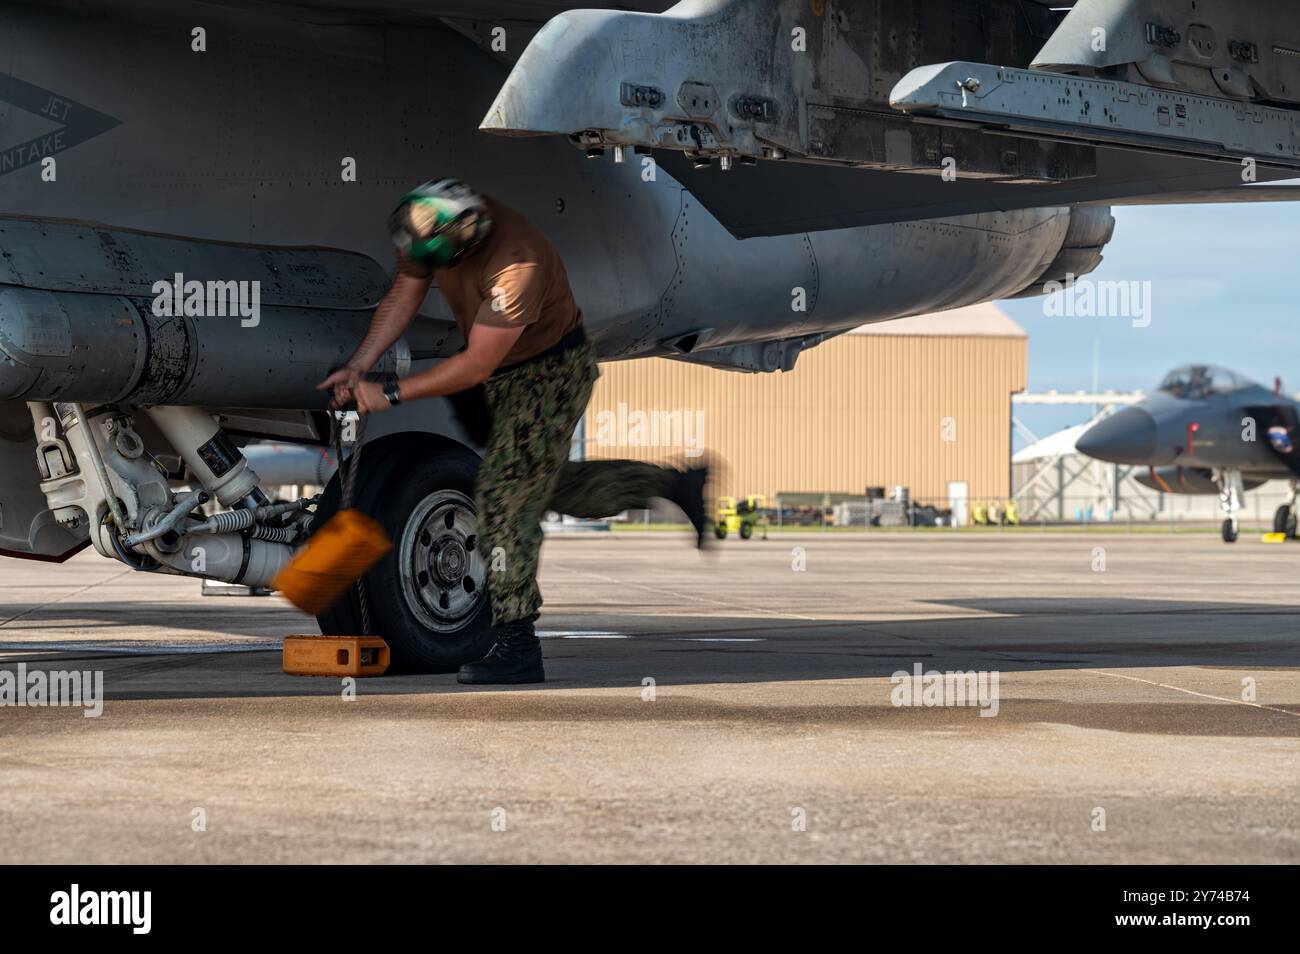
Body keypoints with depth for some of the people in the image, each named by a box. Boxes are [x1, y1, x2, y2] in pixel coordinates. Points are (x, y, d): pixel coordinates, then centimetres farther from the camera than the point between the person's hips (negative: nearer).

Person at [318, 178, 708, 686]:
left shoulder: (516, 262, -39)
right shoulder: (431, 221, -16)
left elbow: (475, 366, -33)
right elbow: (404, 296, -2)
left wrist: (388, 394, -28)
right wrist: (357, 367, -11)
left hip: (549, 375, -9)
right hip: (504, 373, 9)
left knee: (503, 499, -13)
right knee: (546, 485, 21)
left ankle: (514, 646, -10)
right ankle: (674, 484, 32)